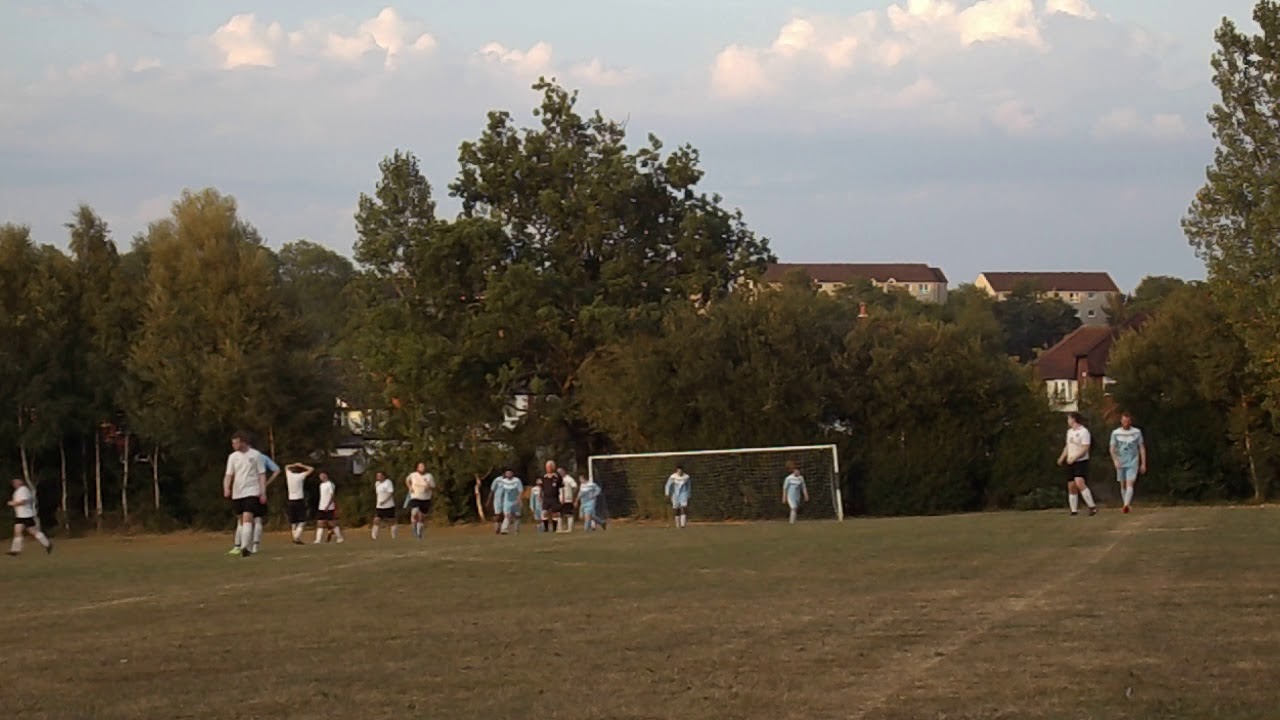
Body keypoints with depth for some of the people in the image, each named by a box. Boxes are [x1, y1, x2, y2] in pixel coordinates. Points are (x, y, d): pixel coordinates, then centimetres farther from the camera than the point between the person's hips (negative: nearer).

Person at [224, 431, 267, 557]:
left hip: (251, 492, -4)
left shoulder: (255, 455, -1)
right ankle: (239, 546, 24)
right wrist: (226, 489, -14)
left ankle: (245, 547, -29)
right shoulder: (233, 457, 7)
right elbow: (228, 475, 5)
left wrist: (263, 493, -3)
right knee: (241, 520, 13)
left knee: (247, 519, -18)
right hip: (237, 494, 4)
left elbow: (262, 475, 2)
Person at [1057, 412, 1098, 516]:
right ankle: (1074, 510, 9)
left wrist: (1073, 458, -20)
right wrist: (1062, 457, 9)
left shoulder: (1084, 431, -10)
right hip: (1071, 463, 8)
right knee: (1071, 487, 4)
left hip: (1081, 461, -8)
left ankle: (1092, 506, -21)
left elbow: (1085, 449, -16)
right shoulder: (1069, 432, 15)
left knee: (1079, 483, -24)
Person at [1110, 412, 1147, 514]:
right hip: (1121, 463, 2)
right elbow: (1112, 449, 0)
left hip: (1133, 463, -2)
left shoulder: (1137, 432, 2)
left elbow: (1142, 448, 6)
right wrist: (1115, 461, -17)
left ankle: (1126, 506, -30)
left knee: (1129, 484, -16)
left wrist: (1143, 464, 2)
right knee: (1123, 486, 9)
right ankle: (1127, 506, 21)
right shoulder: (1115, 433, 2)